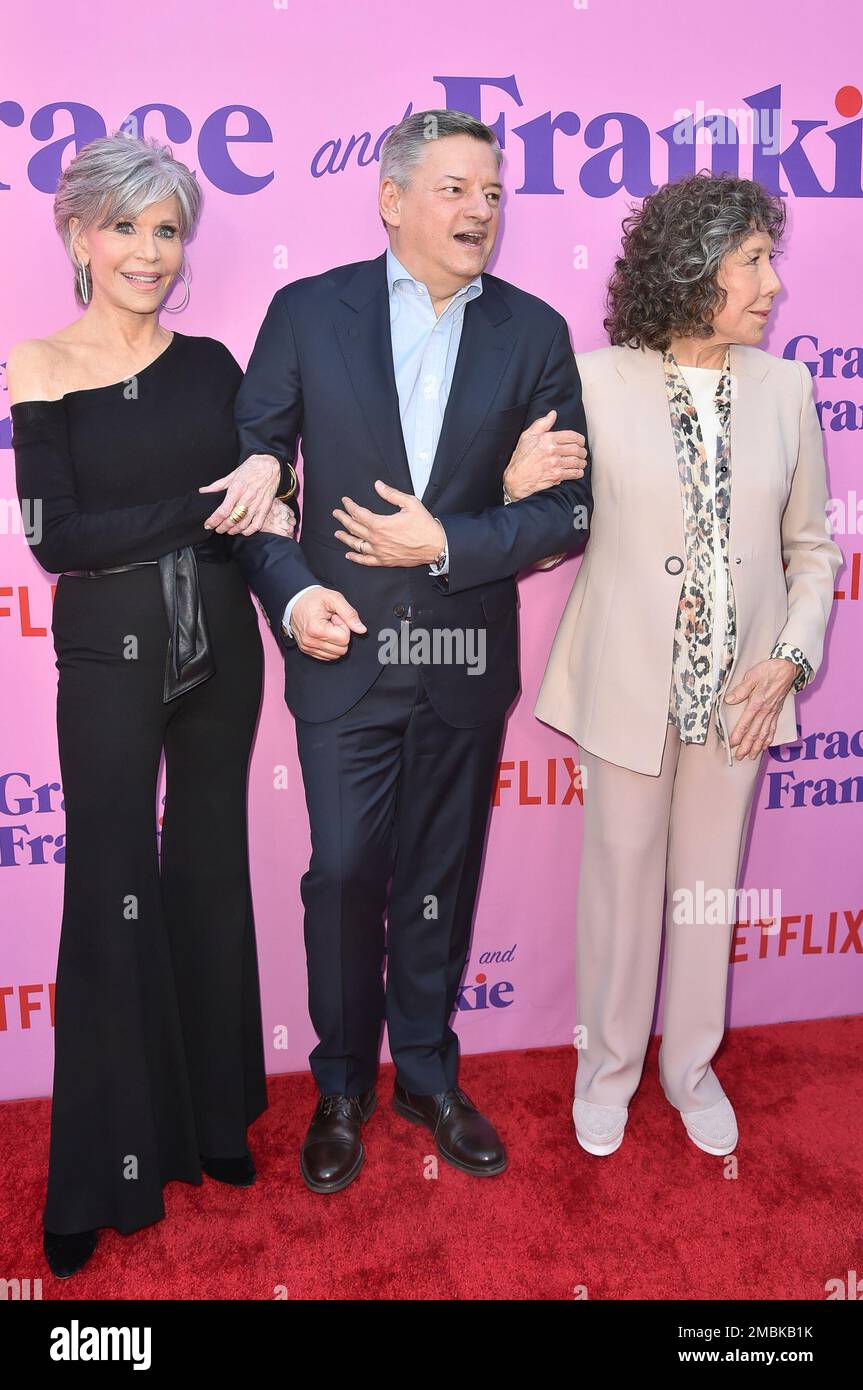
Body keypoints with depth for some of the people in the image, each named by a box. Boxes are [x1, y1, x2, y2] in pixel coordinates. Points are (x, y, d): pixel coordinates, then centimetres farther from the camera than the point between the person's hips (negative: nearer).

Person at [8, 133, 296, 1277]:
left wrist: (264, 472, -12)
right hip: (110, 659, -3)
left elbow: (255, 505, 10)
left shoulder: (210, 363, 5)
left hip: (220, 651, 4)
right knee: (111, 900, 3)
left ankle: (211, 1114, 33)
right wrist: (205, 511, -17)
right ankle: (100, 1172, 20)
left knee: (211, 876, 13)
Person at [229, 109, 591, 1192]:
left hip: (468, 659, 2)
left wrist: (444, 544, -14)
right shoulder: (307, 313, -1)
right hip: (344, 651, -1)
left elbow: (567, 508, -2)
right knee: (344, 875, 4)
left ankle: (428, 1073, 34)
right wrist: (290, 592, -13)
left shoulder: (534, 331, 1)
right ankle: (342, 1087, 28)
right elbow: (250, 466, 1)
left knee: (442, 879, 14)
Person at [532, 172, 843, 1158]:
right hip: (629, 685, -2)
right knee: (620, 882, 11)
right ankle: (608, 1065, 35)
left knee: (710, 885, 15)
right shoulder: (593, 382, -7)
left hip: (738, 689, 3)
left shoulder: (784, 389, 2)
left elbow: (812, 547, 7)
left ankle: (690, 1065, 38)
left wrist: (790, 656, -5)